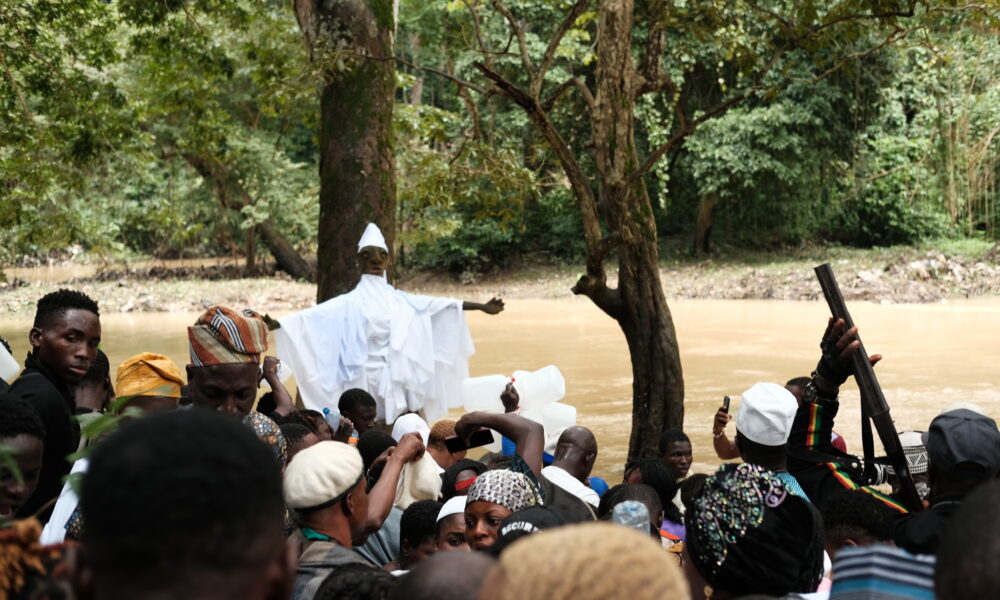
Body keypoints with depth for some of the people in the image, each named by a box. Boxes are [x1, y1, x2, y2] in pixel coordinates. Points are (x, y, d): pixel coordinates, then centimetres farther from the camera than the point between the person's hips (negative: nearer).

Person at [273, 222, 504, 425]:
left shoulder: (400, 300, 11)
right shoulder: (350, 303, 2)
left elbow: (441, 304, 12)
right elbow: (310, 315, -6)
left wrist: (481, 306, 11)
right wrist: (276, 323, -18)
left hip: (400, 380, 3)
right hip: (367, 380, -3)